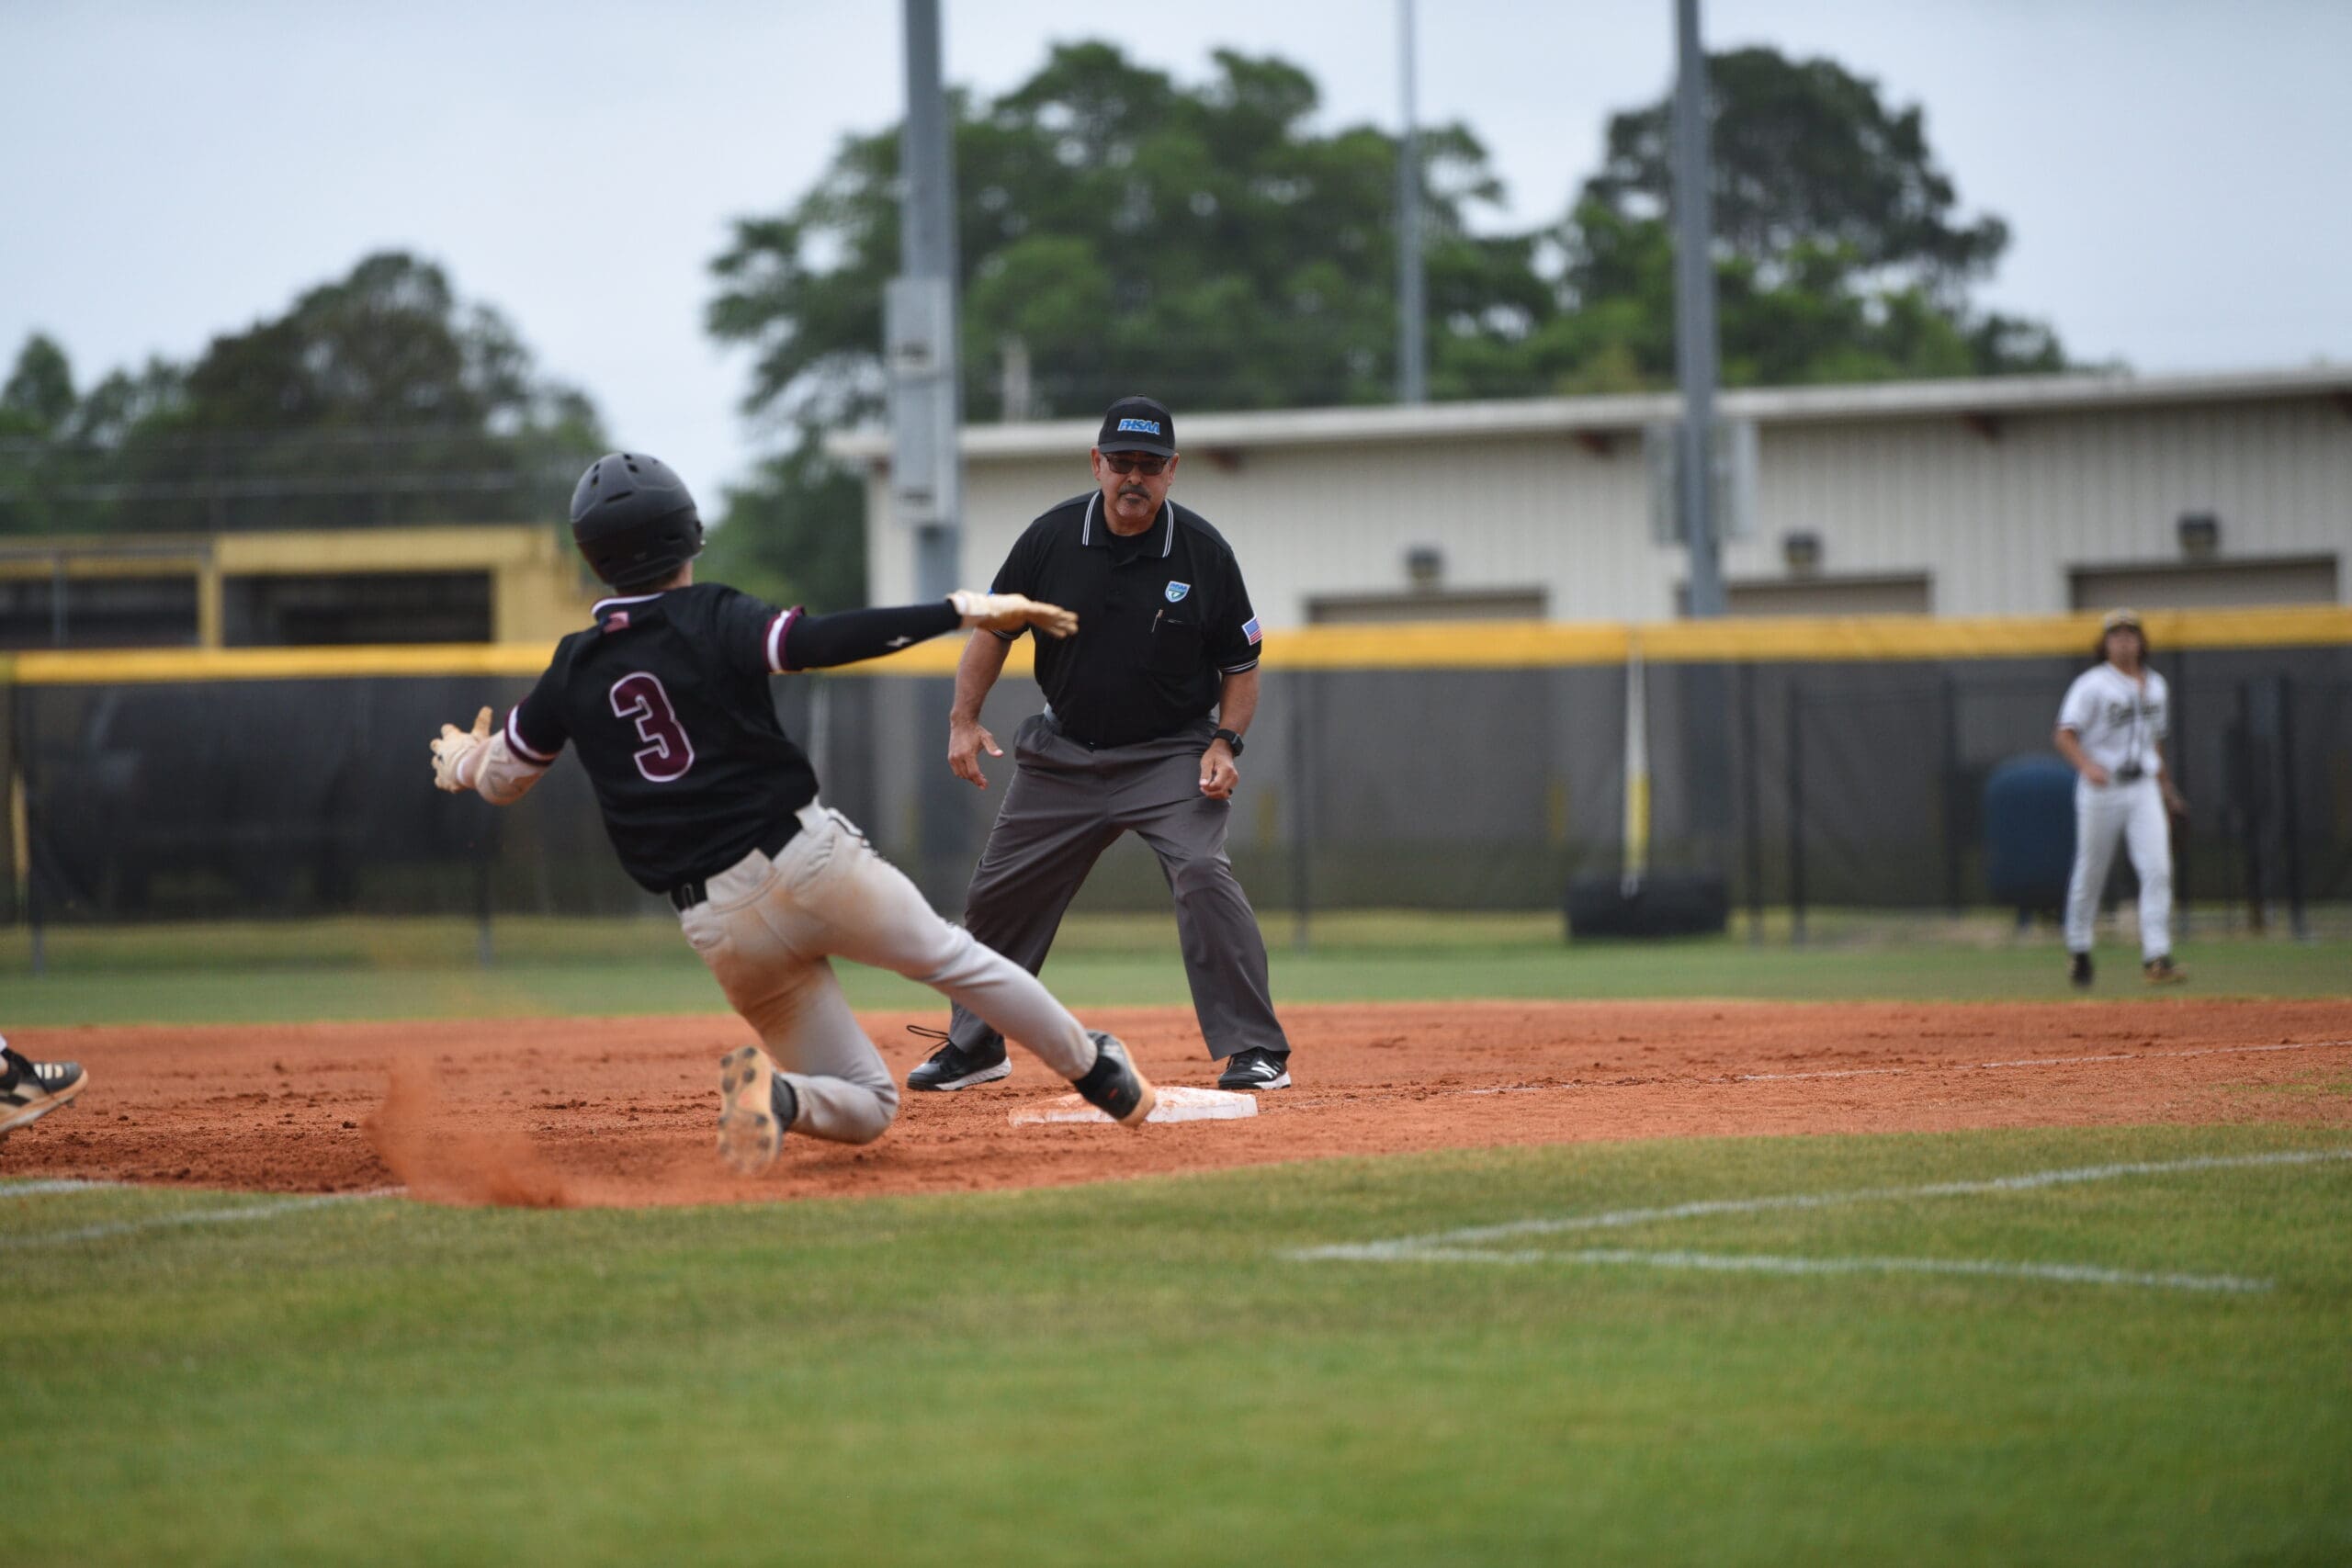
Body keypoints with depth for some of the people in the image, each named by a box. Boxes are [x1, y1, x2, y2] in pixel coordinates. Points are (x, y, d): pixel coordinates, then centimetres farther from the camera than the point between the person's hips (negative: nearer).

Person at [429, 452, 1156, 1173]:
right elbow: (824, 641, -19)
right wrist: (961, 609, -16)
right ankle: (1099, 1073, 23)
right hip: (806, 859, -3)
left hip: (716, 923, 3)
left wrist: (463, 761, 45)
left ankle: (774, 1091, -20)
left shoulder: (573, 672, 9)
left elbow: (503, 775, 21)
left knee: (865, 1107, 11)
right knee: (952, 957, 21)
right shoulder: (710, 620, -4)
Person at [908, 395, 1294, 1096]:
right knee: (1000, 892, 8)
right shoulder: (1052, 537, -8)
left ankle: (1256, 1051, -19)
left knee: (1202, 873, -25)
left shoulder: (1204, 552, -11)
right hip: (1063, 751, 3)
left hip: (1171, 755, -3)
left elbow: (1241, 663, -1)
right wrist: (964, 718, -6)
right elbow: (995, 625, 4)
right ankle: (973, 1047, 29)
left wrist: (1225, 742, -15)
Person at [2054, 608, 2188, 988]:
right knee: (2090, 874, 4)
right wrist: (2087, 765, -30)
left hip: (2144, 789, 4)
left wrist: (2166, 787, 27)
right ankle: (2078, 950, 24)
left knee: (2158, 870, -11)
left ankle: (2156, 959, -15)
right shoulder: (2092, 685, -6)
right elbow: (2065, 736, -13)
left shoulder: (2155, 685, 13)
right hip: (2101, 789, -4)